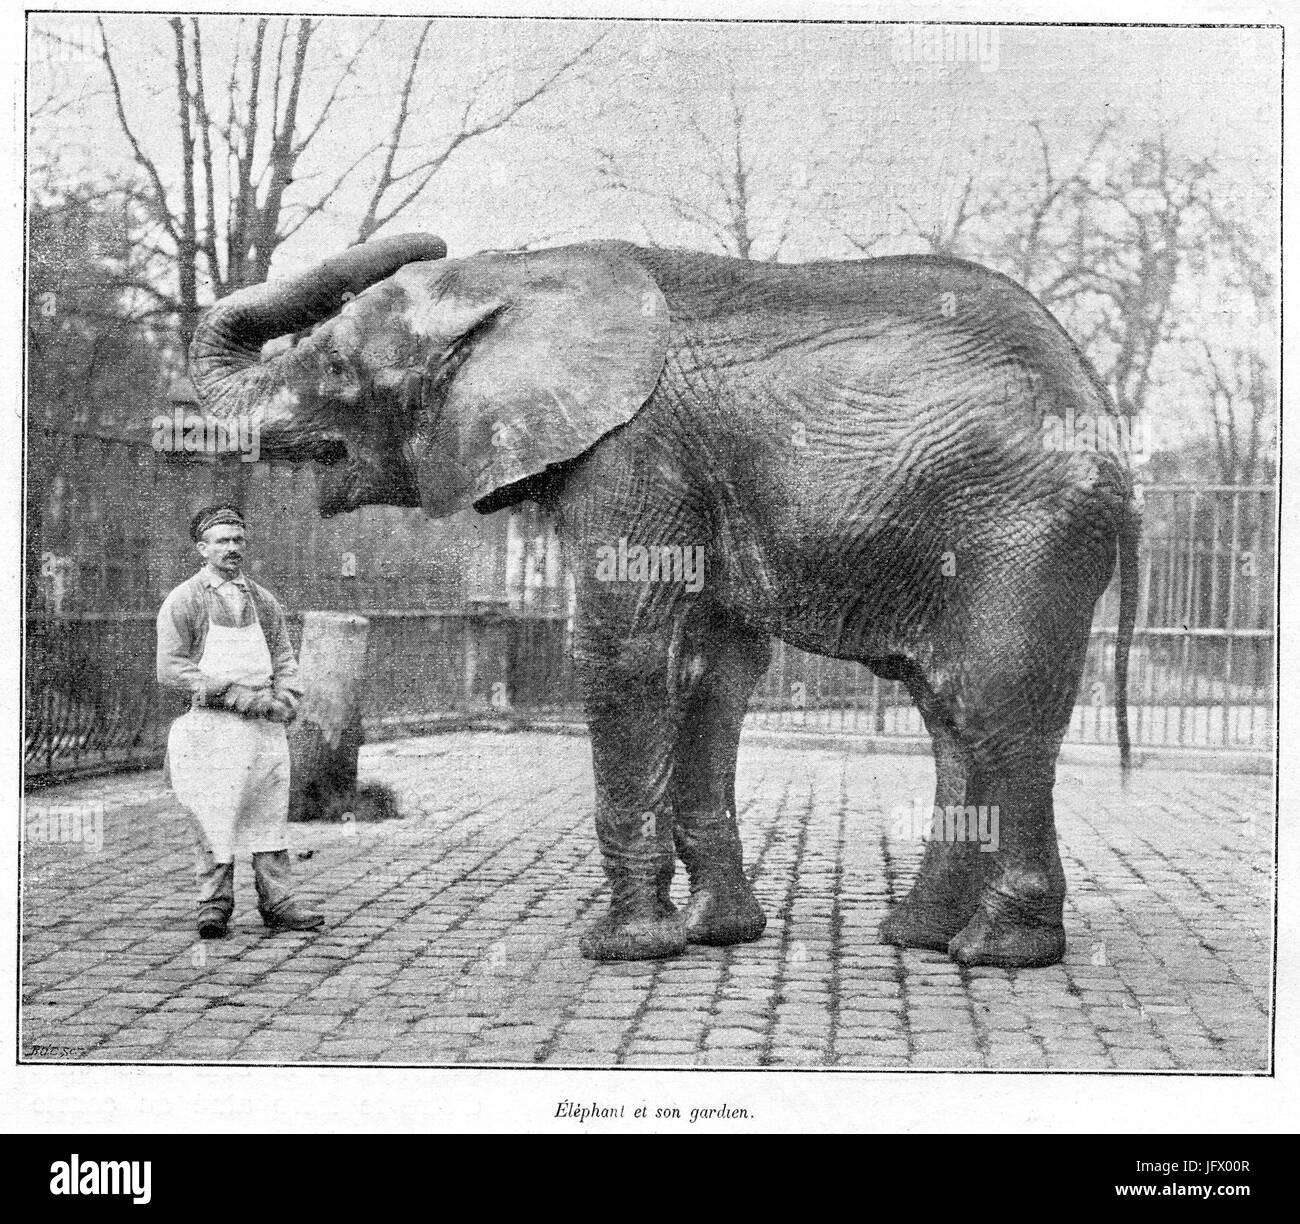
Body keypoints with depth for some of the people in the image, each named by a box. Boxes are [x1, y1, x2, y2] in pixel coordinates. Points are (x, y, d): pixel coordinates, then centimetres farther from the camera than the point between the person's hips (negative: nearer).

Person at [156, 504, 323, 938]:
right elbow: (170, 670, -8)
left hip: (265, 724, 4)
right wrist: (239, 696, -14)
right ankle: (214, 908, 4)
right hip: (212, 726, -4)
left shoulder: (264, 601, 16)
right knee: (214, 820, -4)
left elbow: (284, 657, 19)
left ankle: (278, 905, 7)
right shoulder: (183, 601, 0)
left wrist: (284, 698, -3)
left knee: (270, 816, 3)